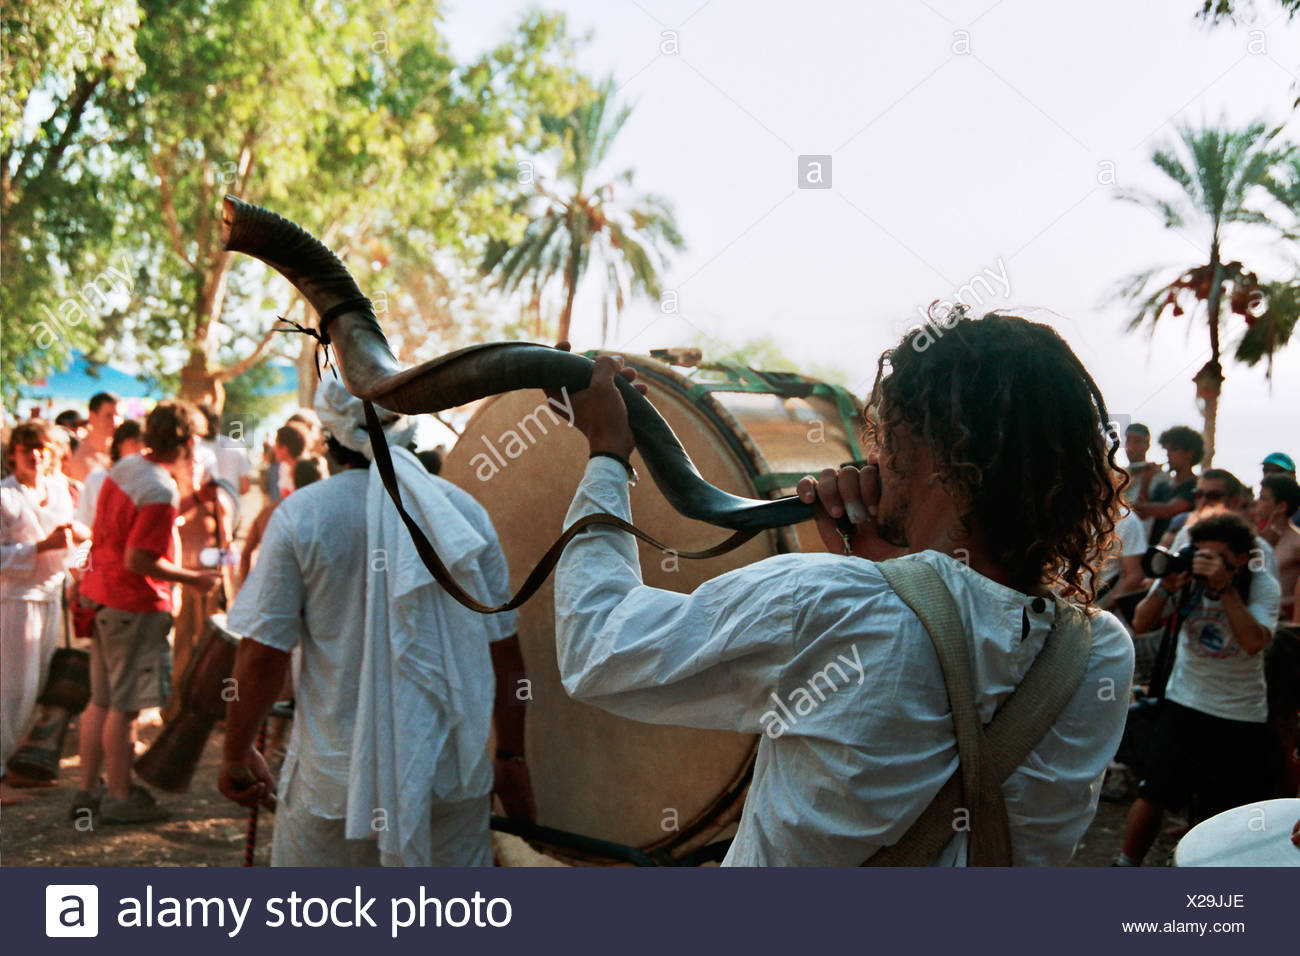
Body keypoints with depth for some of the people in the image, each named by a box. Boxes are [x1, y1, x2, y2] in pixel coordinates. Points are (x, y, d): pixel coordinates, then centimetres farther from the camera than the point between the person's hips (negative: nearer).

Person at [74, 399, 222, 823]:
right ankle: (121, 797, 12)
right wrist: (191, 579, -13)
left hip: (101, 594, 9)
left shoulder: (125, 467, 5)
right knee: (125, 706, 2)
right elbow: (138, 560, -23)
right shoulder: (162, 492, -22)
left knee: (101, 700, 16)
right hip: (135, 605, -9)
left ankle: (87, 790, 25)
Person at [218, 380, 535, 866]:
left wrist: (236, 756, 6)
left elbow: (261, 653, -9)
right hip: (452, 772, 2)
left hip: (335, 776, -2)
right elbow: (503, 648, 1)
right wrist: (511, 757, 12)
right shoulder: (464, 510, -2)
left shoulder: (300, 515, -9)